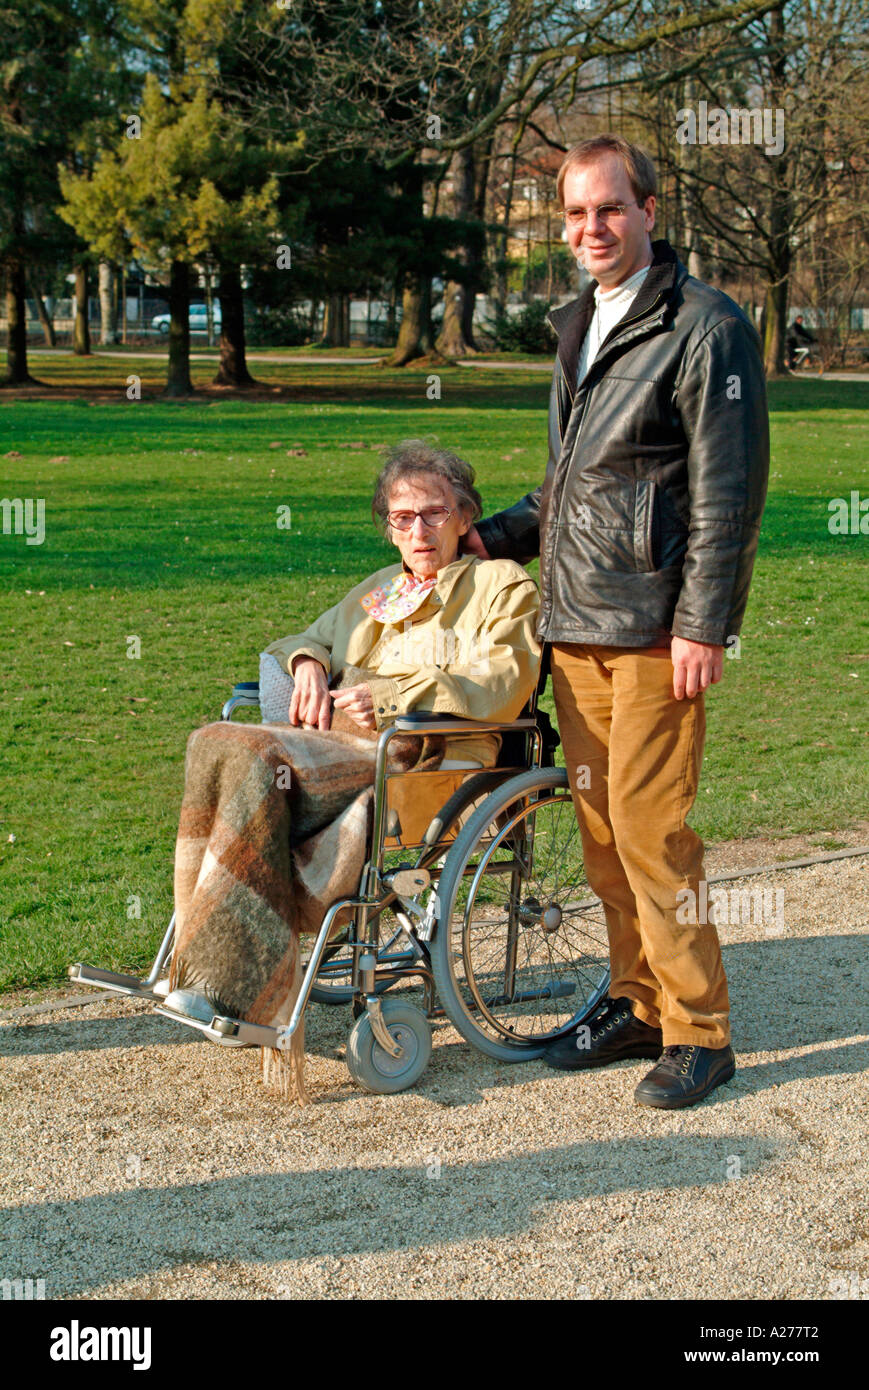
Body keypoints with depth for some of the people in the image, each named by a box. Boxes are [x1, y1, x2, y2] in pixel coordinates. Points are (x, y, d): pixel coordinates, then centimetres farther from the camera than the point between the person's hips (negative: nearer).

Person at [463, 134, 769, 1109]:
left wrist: (703, 625, -16)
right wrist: (498, 539, 16)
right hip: (575, 625, 8)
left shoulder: (705, 327, -6)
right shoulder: (577, 329, 18)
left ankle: (697, 1030, 4)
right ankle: (636, 1004, 22)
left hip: (654, 627, -7)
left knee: (649, 827, -8)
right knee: (601, 824, 10)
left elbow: (729, 490, -11)